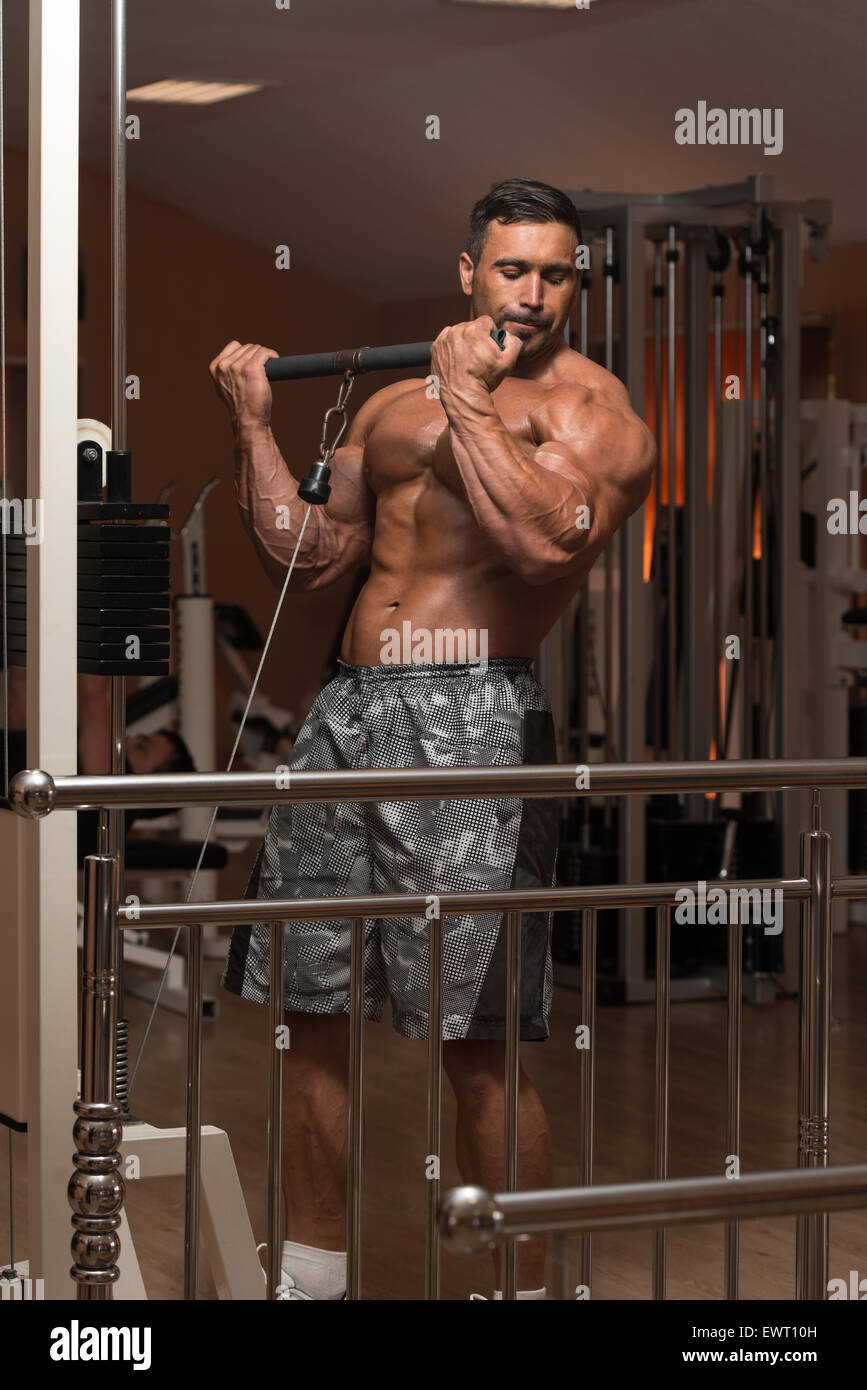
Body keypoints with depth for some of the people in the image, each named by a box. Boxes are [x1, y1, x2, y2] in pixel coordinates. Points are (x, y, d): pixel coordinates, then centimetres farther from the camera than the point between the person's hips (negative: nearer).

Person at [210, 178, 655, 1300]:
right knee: (308, 1013, 10)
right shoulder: (392, 406, 20)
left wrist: (469, 399, -12)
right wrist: (255, 425, 15)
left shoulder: (593, 410, 0)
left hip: (470, 716, -6)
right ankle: (311, 1278, 23)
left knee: (479, 1041, -7)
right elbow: (306, 558, 22)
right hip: (348, 708, 6)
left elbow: (548, 541, -20)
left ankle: (521, 1287, 4)